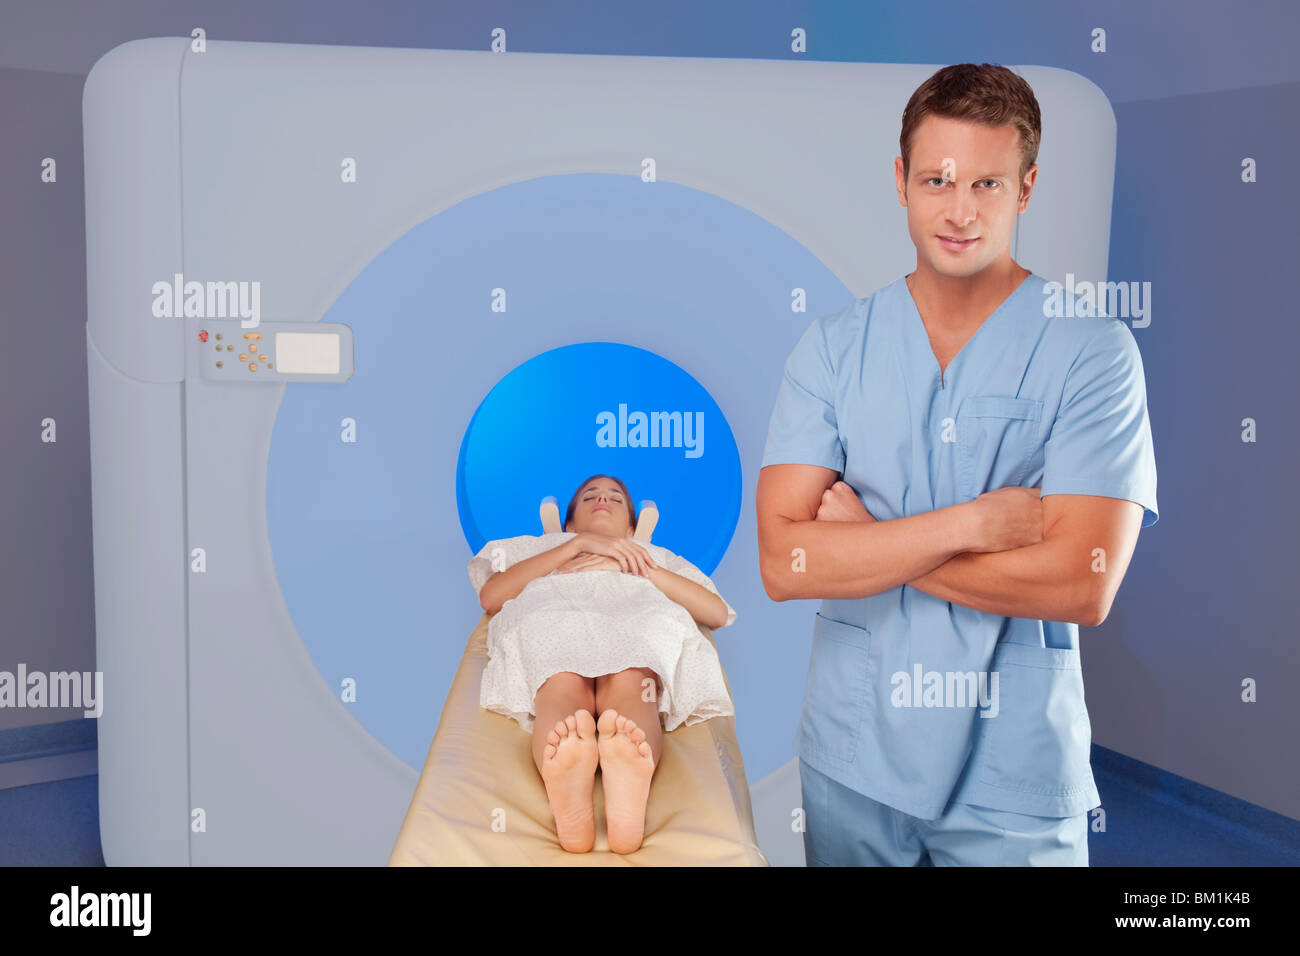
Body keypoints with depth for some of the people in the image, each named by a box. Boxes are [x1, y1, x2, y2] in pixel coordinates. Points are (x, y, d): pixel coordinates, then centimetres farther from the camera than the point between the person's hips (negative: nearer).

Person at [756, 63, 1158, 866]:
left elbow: (1081, 586, -18)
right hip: (851, 760, 3)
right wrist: (972, 523, -19)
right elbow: (784, 562, -11)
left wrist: (867, 541, -13)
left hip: (1016, 779, -2)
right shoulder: (834, 347, -2)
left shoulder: (1094, 351, -8)